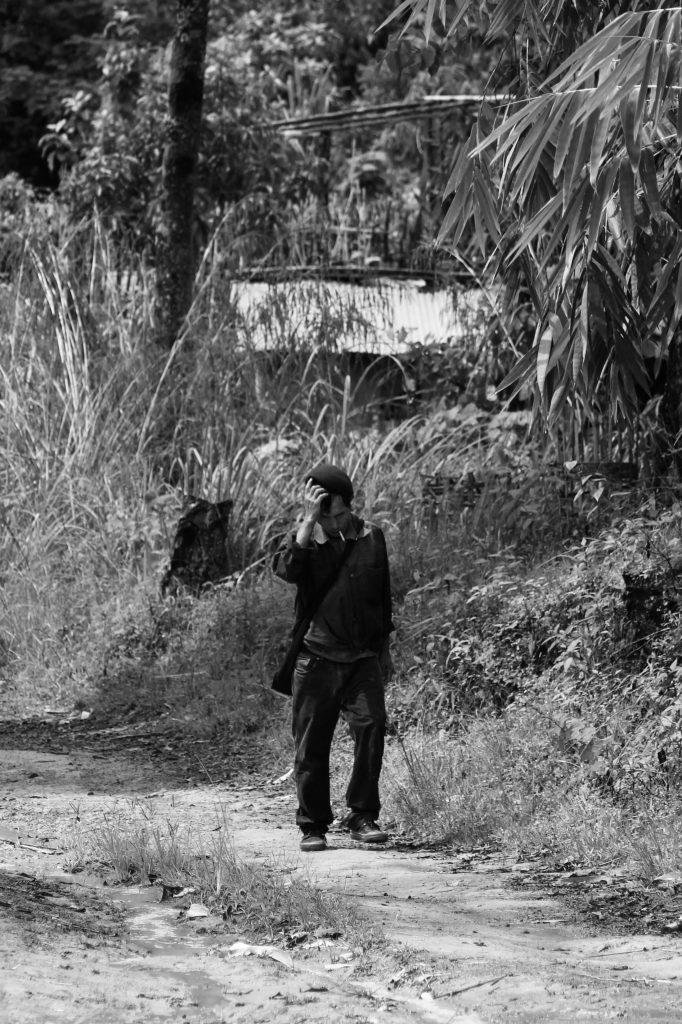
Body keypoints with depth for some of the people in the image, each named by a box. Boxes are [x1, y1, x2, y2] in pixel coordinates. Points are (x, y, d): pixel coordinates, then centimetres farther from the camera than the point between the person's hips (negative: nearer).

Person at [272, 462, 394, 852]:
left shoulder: (371, 537, 8)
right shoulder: (306, 539, 2)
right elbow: (288, 570, -21)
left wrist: (385, 648, 21)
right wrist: (309, 520, -22)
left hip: (363, 657, 1)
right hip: (317, 657, -1)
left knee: (371, 727, -12)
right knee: (312, 742, 1)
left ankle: (363, 817, -2)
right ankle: (313, 826, 10)